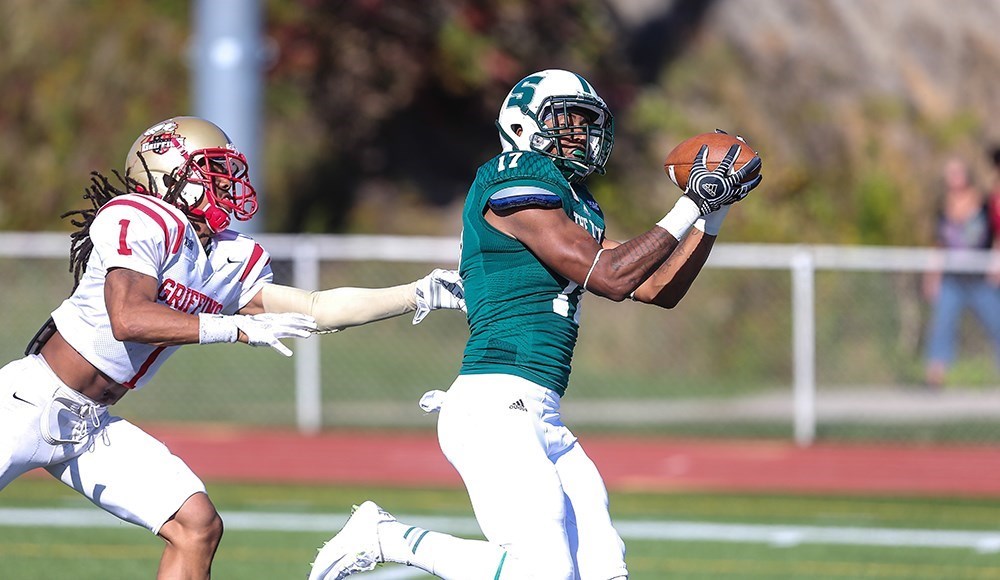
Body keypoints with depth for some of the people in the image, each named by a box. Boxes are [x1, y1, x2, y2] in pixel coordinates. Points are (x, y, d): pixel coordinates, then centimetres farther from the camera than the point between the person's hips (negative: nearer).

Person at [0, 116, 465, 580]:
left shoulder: (231, 261, 7)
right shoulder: (140, 220, -16)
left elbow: (315, 310, 14)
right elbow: (128, 319, -28)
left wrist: (418, 294, 8)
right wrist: (238, 328, -29)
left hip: (92, 426, 8)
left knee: (197, 528, -3)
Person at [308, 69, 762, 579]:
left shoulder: (578, 207, 22)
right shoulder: (516, 183, -7)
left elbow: (660, 289, 26)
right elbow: (609, 278, -11)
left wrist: (714, 213, 19)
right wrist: (690, 206, -5)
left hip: (543, 419, 10)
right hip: (495, 406, -10)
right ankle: (387, 538, -2)